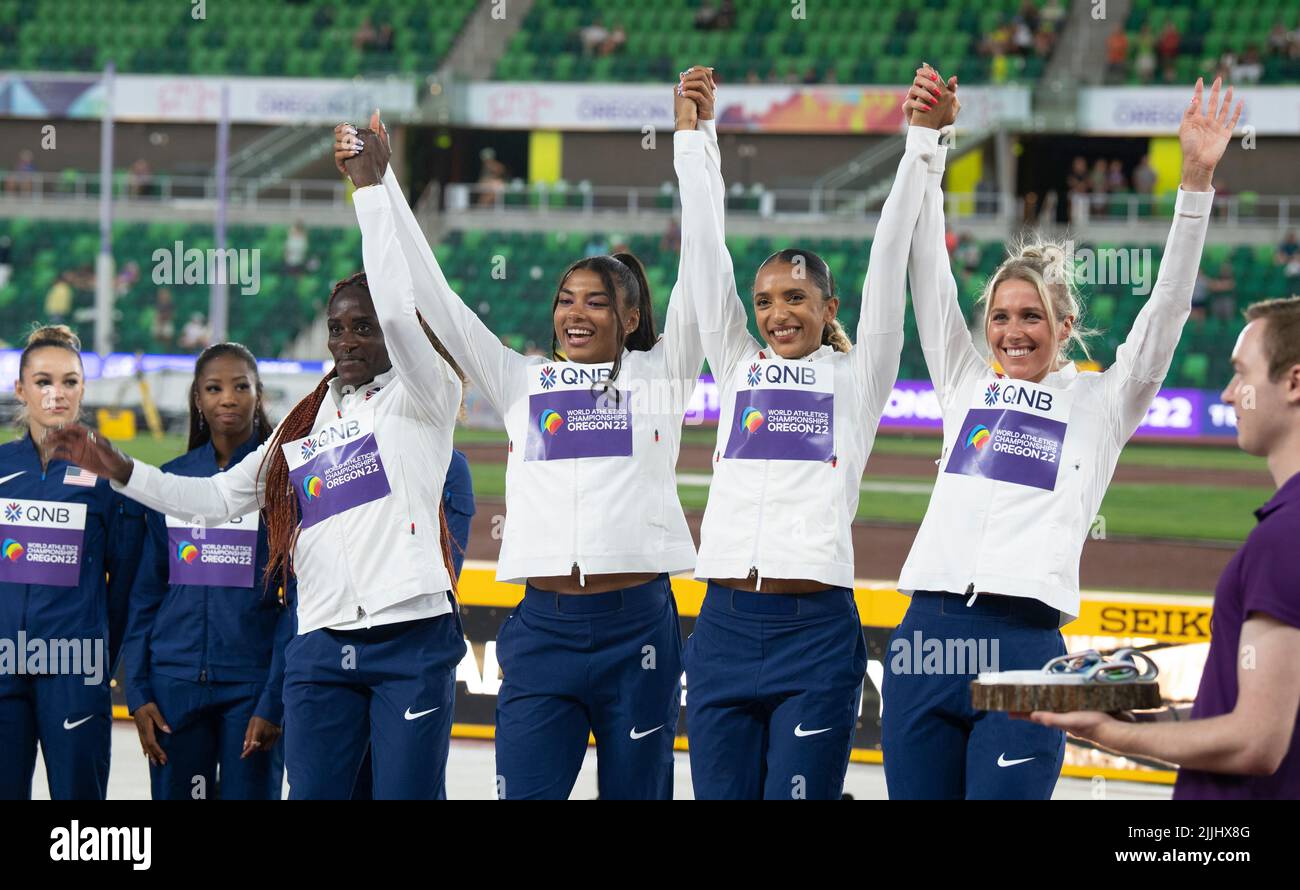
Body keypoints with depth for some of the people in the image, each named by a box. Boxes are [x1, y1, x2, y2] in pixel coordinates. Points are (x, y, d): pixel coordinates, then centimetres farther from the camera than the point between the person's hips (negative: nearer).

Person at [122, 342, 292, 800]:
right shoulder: (171, 480, 9)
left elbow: (297, 601, -4)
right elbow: (146, 594, 11)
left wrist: (274, 702, -11)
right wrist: (138, 693, 3)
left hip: (252, 683, -3)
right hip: (176, 680, 3)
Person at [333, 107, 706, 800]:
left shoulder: (659, 376, 9)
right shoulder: (522, 382, 15)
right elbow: (431, 293, 13)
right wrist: (377, 181, 9)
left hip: (638, 625, -1)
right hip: (544, 628, 1)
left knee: (636, 792, 2)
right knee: (524, 793, -8)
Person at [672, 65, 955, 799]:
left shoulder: (857, 376, 9)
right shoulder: (738, 367, 16)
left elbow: (890, 254, 3)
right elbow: (705, 248, 15)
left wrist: (924, 141, -2)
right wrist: (695, 135, 12)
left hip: (815, 634, -3)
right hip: (726, 628, 4)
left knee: (801, 794, -6)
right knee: (722, 795, 2)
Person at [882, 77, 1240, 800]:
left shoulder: (1100, 403, 10)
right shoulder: (966, 386, 18)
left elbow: (1168, 308, 2)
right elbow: (930, 277, 14)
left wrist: (1197, 183, -7)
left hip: (1023, 645, -3)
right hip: (928, 632, 3)